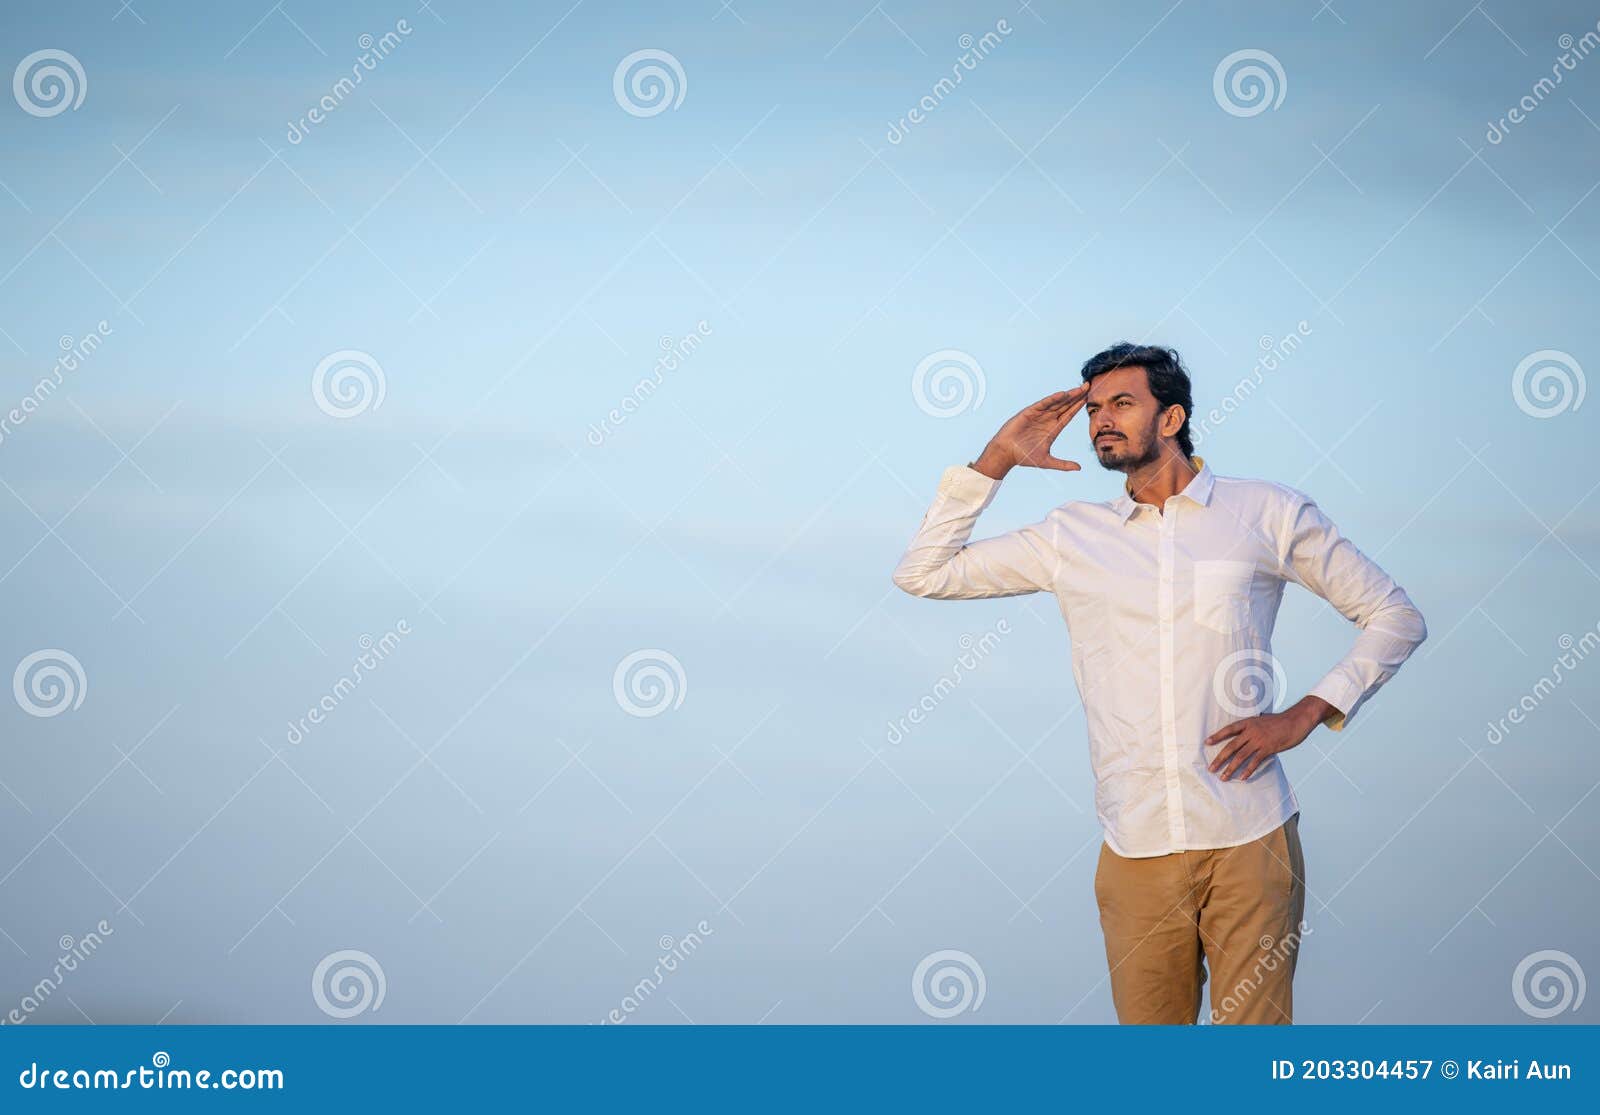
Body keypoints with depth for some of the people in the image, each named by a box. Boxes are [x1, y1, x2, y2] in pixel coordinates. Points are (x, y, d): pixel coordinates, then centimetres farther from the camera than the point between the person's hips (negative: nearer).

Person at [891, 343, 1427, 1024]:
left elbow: (1395, 617, 10)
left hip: (1248, 839, -2)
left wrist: (1304, 716, -2)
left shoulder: (1269, 515, 7)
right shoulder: (1072, 537, 13)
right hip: (1136, 846, 2)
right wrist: (997, 458, 7)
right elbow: (922, 574, 13)